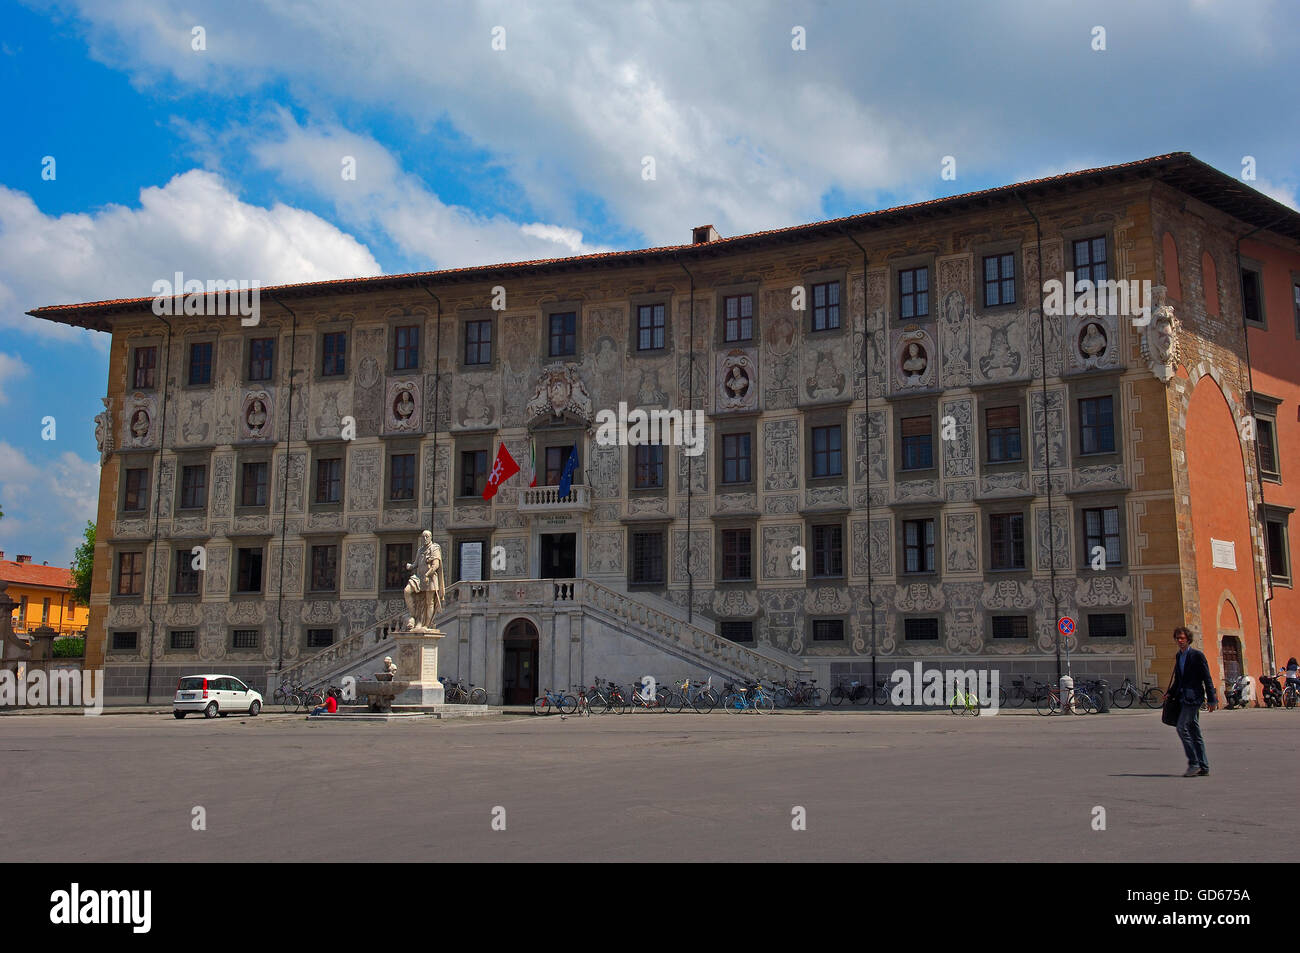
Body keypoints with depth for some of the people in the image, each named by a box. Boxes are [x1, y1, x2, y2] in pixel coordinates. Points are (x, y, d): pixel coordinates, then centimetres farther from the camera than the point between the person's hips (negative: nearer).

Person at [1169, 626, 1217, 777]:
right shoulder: (1179, 656, 15)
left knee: (1182, 727, -16)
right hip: (1184, 698, 8)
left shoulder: (1197, 655, -8)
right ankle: (1203, 767, 14)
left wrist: (1212, 700, -10)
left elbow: (1207, 679, -8)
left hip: (1193, 697, -8)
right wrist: (1170, 694, 11)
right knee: (1194, 731, 10)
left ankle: (1194, 763, -10)